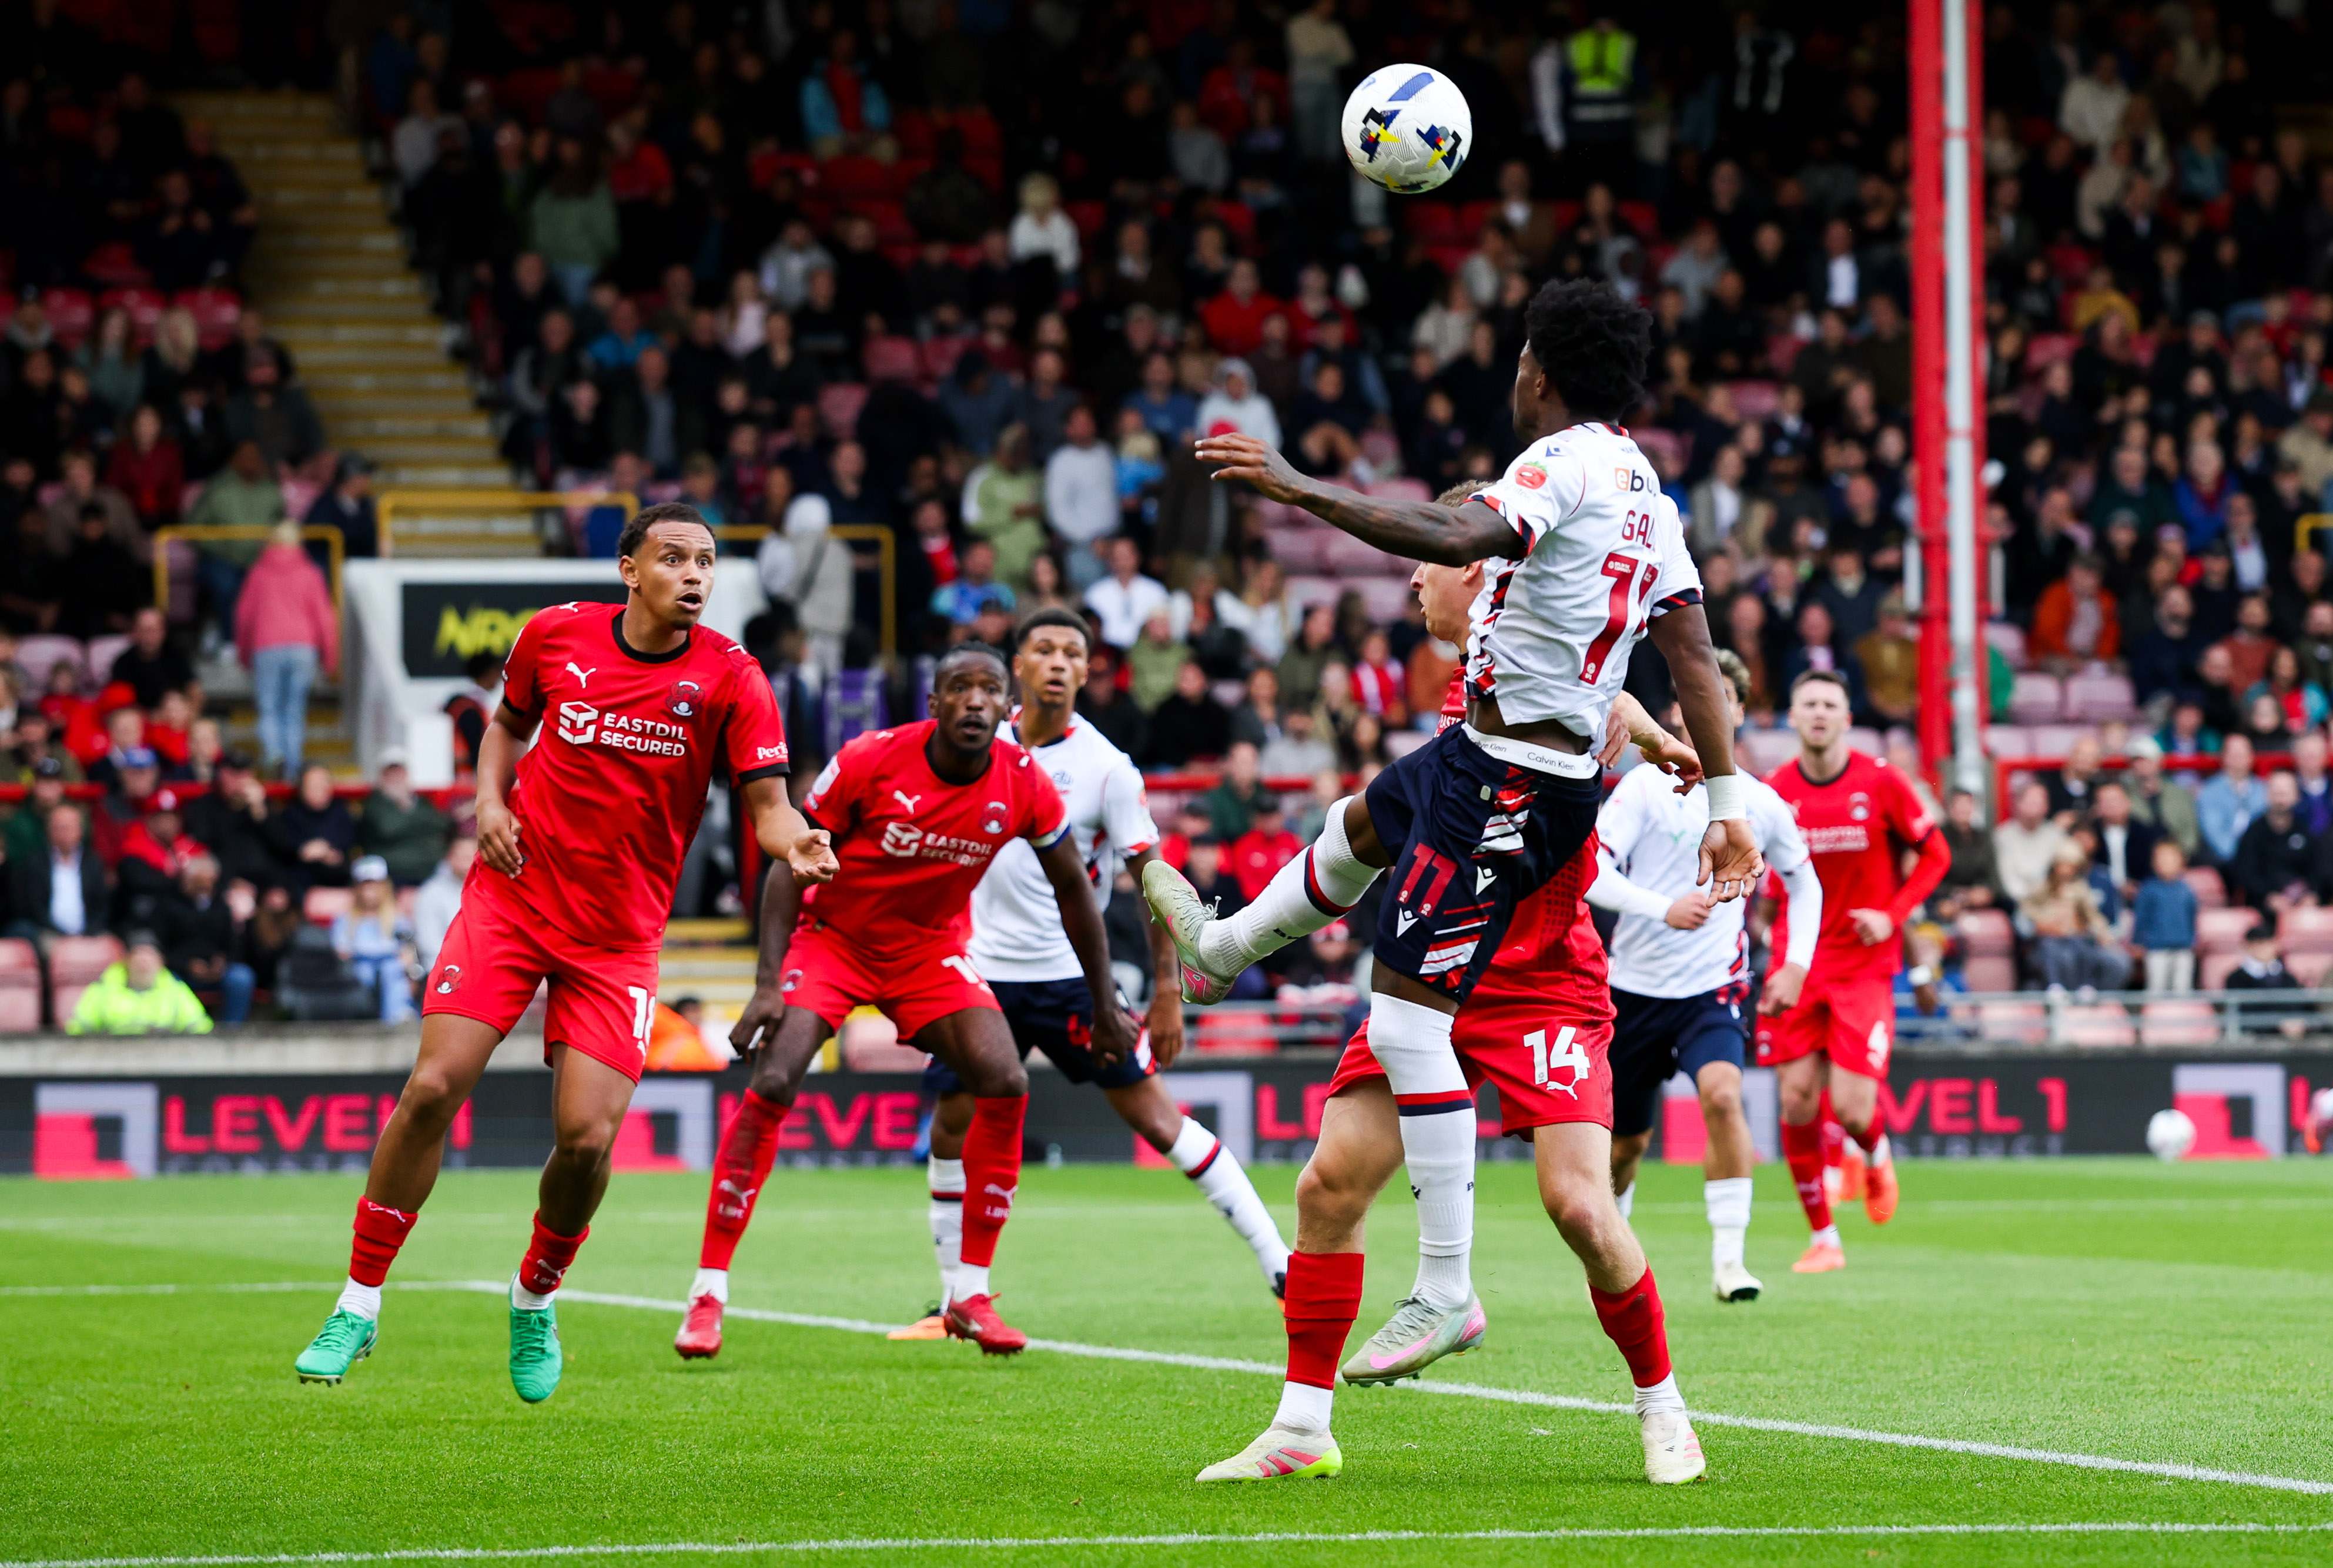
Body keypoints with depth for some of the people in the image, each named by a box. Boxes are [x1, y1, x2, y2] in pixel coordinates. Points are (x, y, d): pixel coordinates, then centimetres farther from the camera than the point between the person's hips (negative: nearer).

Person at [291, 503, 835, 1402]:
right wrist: (490, 801, -1)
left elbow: (766, 802, -11)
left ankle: (535, 1301, 20)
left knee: (586, 1138, -10)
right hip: (512, 896, 1)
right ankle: (358, 1307, 2)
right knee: (432, 1090, -12)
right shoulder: (557, 634, -2)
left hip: (618, 936, -1)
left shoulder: (729, 678, -8)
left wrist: (794, 846, -33)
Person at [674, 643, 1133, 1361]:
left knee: (1006, 1086, -16)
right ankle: (709, 1292, -12)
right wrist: (768, 981, -23)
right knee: (771, 1084, -21)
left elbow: (1072, 885, 2)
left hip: (930, 950, 3)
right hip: (833, 937, -3)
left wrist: (1104, 1007, 7)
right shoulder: (869, 761, -23)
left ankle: (970, 1294, -3)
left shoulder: (1024, 786, -14)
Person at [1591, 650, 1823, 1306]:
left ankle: (1729, 1257, -26)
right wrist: (1662, 907, -31)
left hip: (1713, 988, 0)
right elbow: (1589, 871, -16)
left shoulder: (1760, 803, 4)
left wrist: (1795, 965, 8)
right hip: (1636, 986, 0)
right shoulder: (1646, 786, -6)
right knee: (1627, 1141, 10)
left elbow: (1804, 883, 21)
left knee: (1722, 1095, -28)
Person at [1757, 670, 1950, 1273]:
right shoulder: (1774, 791, 1)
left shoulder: (1881, 782, -5)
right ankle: (1822, 1238, 7)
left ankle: (1876, 1155, 26)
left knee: (1852, 1109, -12)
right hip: (1800, 967, 2)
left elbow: (1936, 854, 4)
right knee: (1797, 1102, -5)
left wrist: (1894, 915, -10)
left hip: (1865, 967, -2)